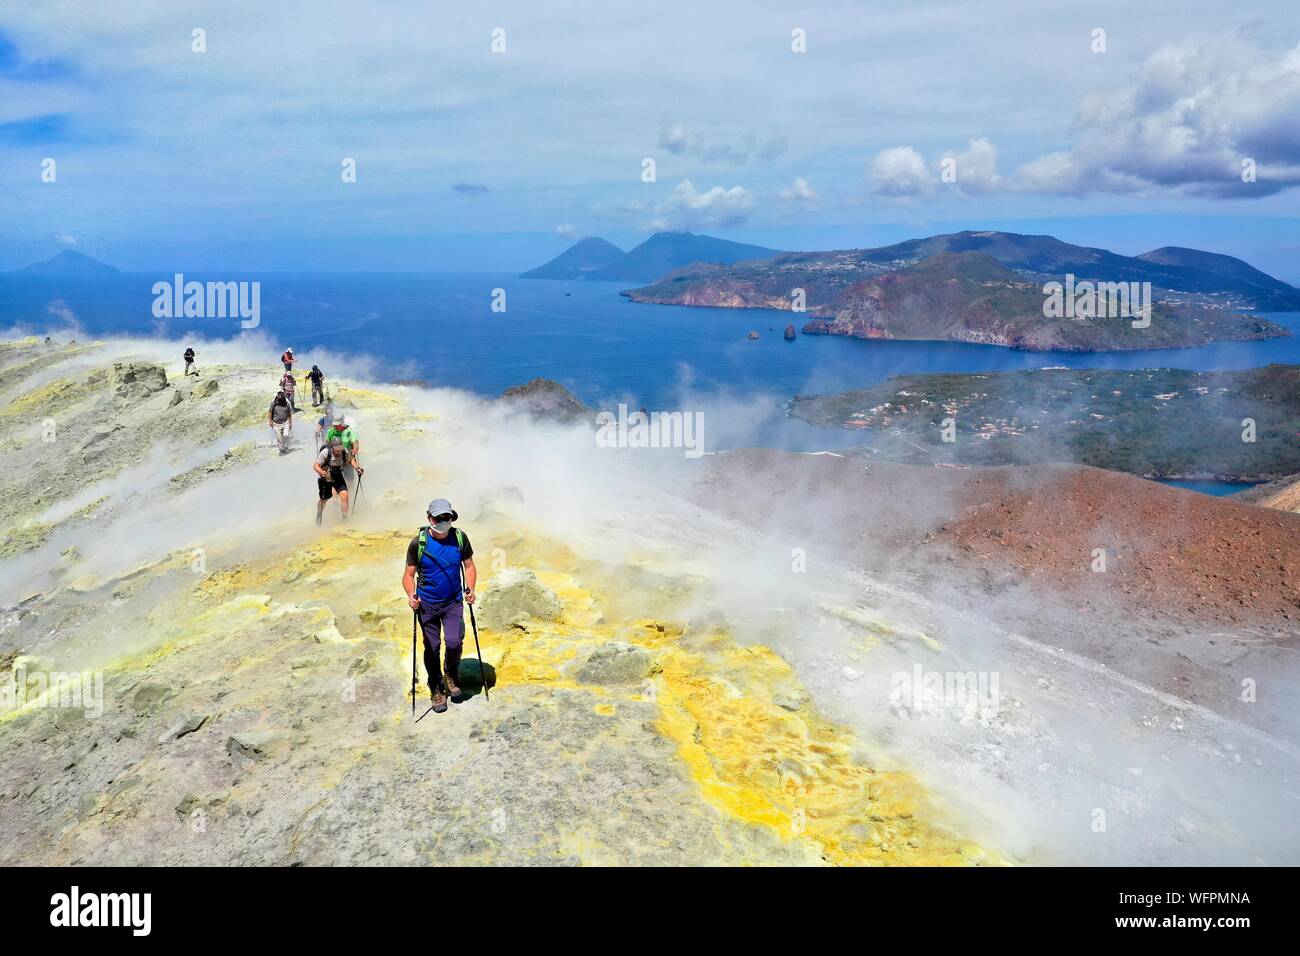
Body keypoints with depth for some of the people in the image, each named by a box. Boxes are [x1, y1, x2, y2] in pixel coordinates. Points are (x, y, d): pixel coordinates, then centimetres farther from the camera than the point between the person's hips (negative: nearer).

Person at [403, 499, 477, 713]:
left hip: (453, 602, 1)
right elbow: (409, 575, -5)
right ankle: (436, 688, 26)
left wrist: (470, 589, -10)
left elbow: (469, 566, 5)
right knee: (431, 647, 6)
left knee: (454, 642, -13)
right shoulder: (418, 542, -11)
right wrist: (411, 595, -22)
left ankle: (450, 675, 18)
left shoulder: (460, 538, -6)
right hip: (427, 604, 0)